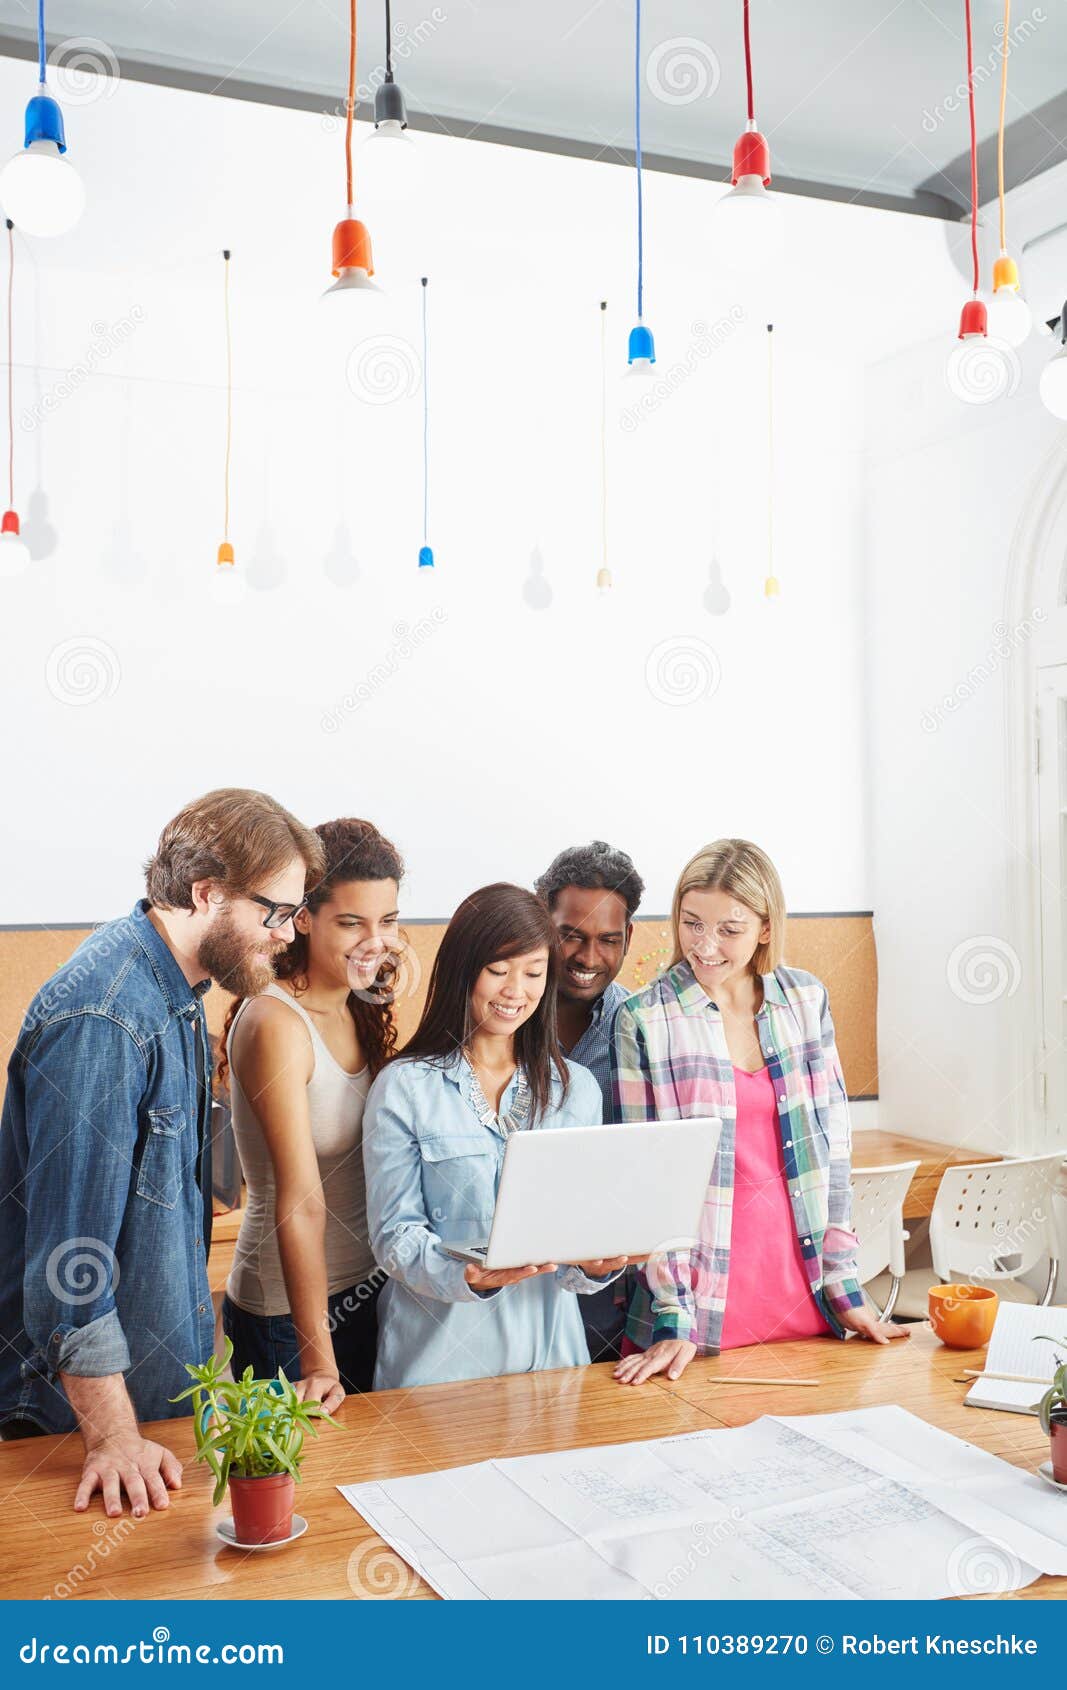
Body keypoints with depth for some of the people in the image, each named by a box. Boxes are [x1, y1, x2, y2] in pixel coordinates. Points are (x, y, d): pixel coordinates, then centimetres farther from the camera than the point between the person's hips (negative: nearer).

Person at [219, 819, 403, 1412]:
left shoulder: (364, 1013, 3)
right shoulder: (276, 1023, -21)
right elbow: (301, 1203, -25)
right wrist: (319, 1362, -24)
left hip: (370, 1293, 7)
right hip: (291, 1314, -7)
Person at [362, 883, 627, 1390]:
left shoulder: (576, 1089, 7)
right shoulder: (403, 1088, -5)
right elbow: (394, 1236, -7)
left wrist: (596, 1264, -14)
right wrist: (464, 1274, -26)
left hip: (549, 1347, 3)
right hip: (438, 1353, -3)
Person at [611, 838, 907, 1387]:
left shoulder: (806, 999, 3)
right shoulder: (643, 1020, -7)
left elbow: (833, 1147, 6)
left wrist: (844, 1289, 4)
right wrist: (674, 1321, -12)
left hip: (803, 1294, 3)